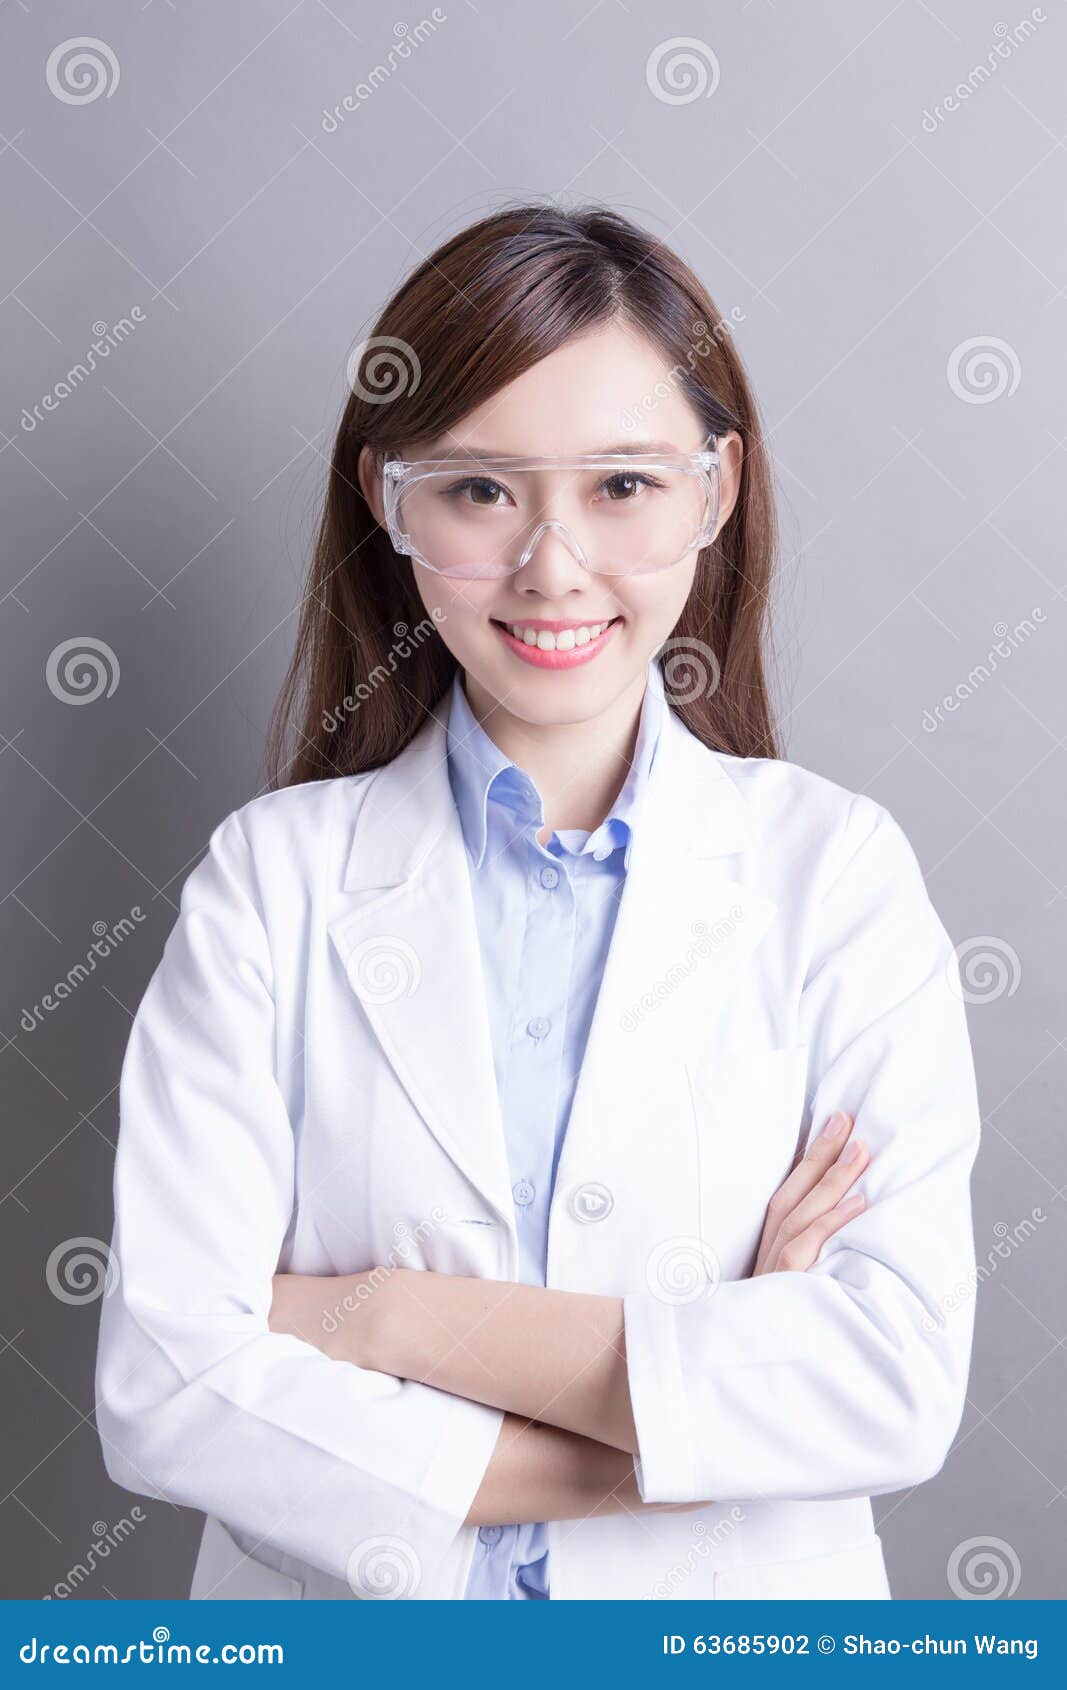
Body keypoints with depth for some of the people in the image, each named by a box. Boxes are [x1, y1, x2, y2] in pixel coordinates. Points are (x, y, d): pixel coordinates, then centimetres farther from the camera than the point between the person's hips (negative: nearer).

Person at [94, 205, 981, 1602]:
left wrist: (394, 1316, -19)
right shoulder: (274, 873, -11)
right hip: (341, 1617, 0)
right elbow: (162, 1386, -17)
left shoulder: (835, 867, -11)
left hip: (739, 1627, 0)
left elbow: (900, 1381, -19)